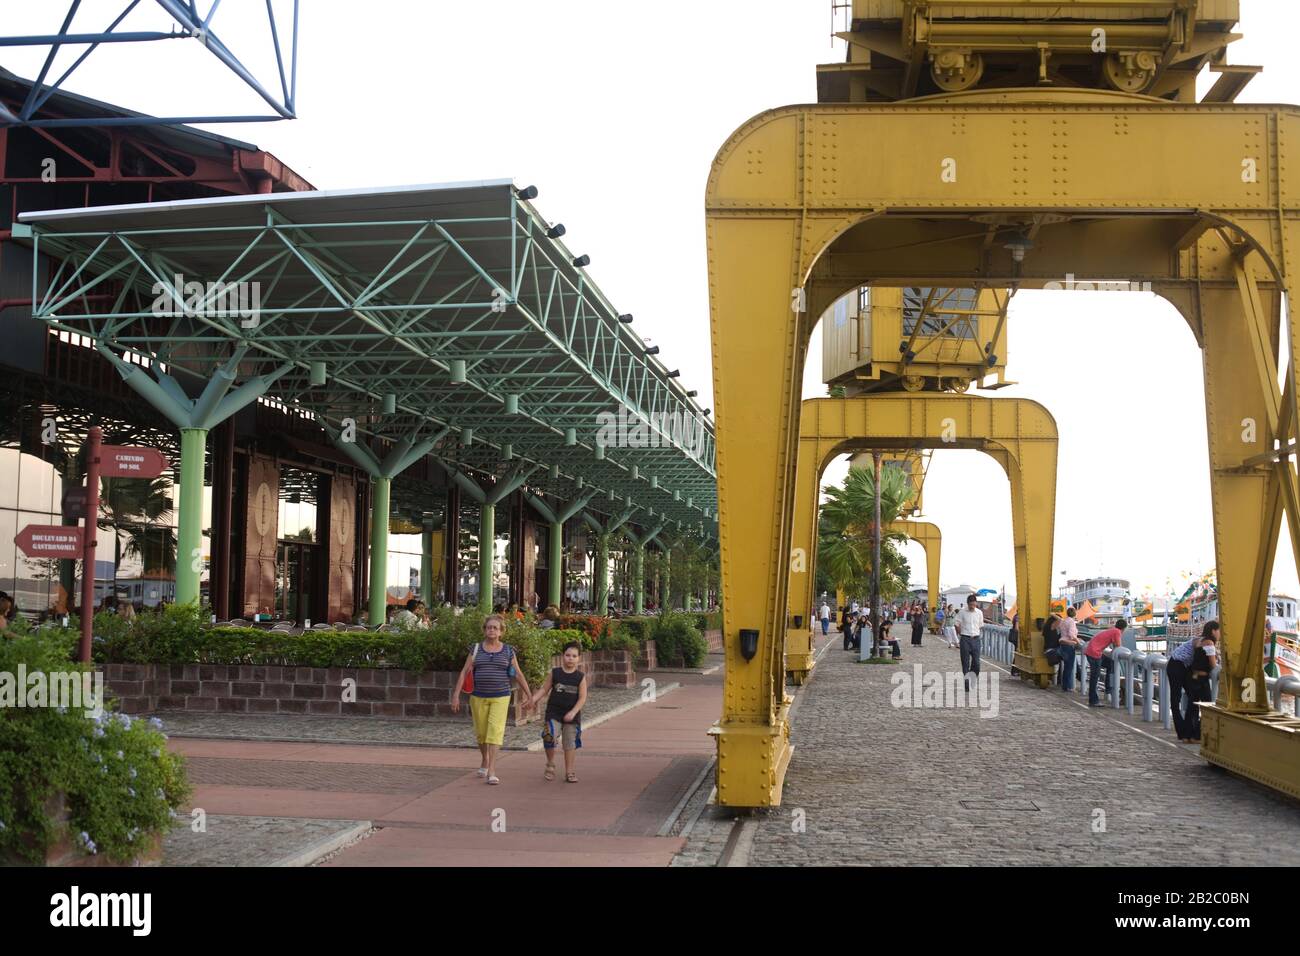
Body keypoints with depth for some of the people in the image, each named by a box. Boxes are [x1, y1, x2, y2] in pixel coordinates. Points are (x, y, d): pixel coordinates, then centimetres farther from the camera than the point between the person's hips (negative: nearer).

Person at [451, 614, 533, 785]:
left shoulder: (508, 651, 2)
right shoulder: (476, 649, 3)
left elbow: (519, 674, 8)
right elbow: (464, 672, 1)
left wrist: (529, 695, 7)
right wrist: (456, 695, -6)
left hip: (500, 697, -2)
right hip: (478, 698, 2)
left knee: (495, 731, -14)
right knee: (481, 732, 10)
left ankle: (491, 772, -16)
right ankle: (485, 761, 38)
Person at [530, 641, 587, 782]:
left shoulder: (580, 677, -2)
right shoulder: (554, 673, 1)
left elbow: (582, 697, -4)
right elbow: (545, 689, 4)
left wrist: (573, 712, -16)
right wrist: (535, 698, -14)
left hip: (572, 715, 1)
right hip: (554, 713, -1)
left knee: (570, 744, 6)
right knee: (549, 738, -18)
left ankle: (570, 772, 18)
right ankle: (550, 764, 6)